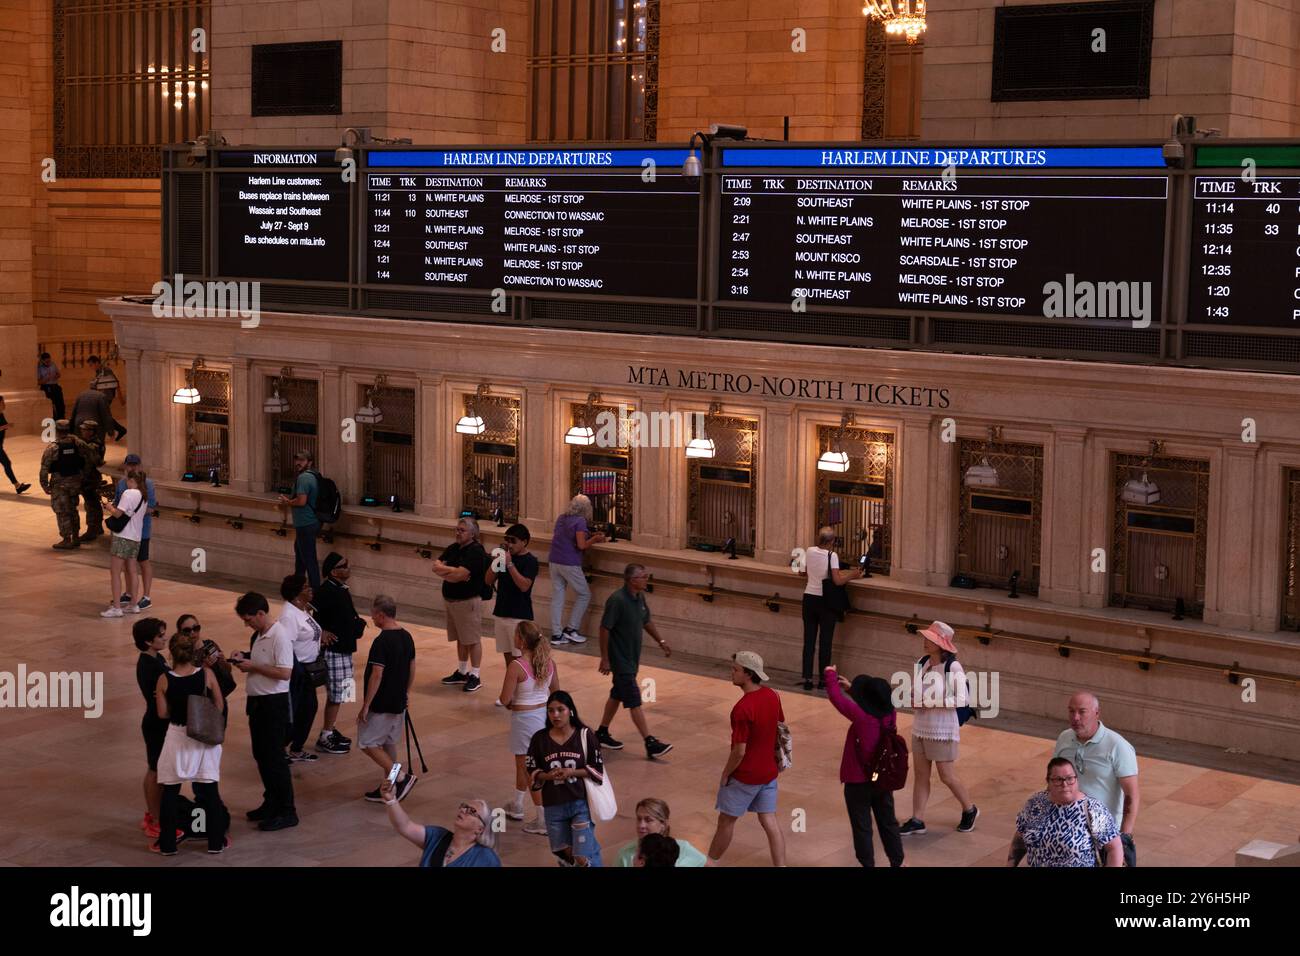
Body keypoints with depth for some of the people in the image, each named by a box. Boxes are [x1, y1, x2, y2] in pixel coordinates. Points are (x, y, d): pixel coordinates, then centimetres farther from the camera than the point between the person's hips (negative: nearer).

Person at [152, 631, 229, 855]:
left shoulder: (164, 680, -10)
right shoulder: (206, 674, -10)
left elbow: (163, 713, -6)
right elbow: (219, 706, -3)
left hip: (177, 738, 0)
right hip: (204, 737, 0)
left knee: (170, 792, 11)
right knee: (209, 790, 10)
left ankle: (167, 844, 14)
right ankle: (216, 841, 15)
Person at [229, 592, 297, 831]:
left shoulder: (280, 637, -19)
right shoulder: (259, 635, 10)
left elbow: (284, 672, -26)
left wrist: (253, 667, -19)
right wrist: (244, 659, 3)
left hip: (274, 703, -9)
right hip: (257, 701, 9)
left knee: (274, 758, -4)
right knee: (261, 756, 16)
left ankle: (287, 812, 3)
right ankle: (271, 803, 28)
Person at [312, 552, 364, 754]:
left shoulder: (342, 589, 10)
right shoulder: (326, 591, -20)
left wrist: (357, 623, 6)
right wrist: (321, 632, -21)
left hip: (344, 648, 10)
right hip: (333, 649, -10)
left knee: (337, 694, 18)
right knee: (336, 694, -5)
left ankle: (331, 730, 31)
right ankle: (325, 738, 4)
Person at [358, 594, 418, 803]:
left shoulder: (381, 641, -21)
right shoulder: (406, 637, 4)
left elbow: (376, 675, -23)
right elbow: (412, 667, 14)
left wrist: (366, 705, -19)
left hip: (381, 705, -9)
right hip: (399, 703, 9)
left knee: (367, 743, 0)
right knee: (389, 743, 17)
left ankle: (402, 777, -8)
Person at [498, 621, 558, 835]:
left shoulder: (516, 667, -23)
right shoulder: (549, 663, -4)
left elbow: (504, 700, -19)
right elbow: (555, 692, 6)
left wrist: (511, 702, 3)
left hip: (524, 719, -7)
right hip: (544, 714, 7)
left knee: (530, 770, 5)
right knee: (522, 764, 27)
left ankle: (544, 819, 7)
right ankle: (517, 807, 42)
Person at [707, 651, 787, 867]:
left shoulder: (742, 709, -27)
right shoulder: (772, 696, -3)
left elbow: (739, 751, -23)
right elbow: (780, 729, 10)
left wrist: (725, 774, -8)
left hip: (745, 775, -7)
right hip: (769, 772, 7)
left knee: (726, 820, 12)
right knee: (769, 820, 10)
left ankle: (711, 862, 28)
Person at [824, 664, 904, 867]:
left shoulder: (861, 716, -27)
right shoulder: (891, 714, -10)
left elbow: (836, 697, -16)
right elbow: (876, 701, 12)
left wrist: (831, 675, 1)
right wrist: (851, 688, 18)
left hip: (858, 782, -6)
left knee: (862, 827, 10)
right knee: (888, 822, 20)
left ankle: (868, 864, 19)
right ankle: (897, 862, 30)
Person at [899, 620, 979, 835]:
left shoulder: (952, 667, -18)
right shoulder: (922, 663, 2)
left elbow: (962, 700, -20)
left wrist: (933, 702, -23)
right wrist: (914, 699, -7)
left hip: (942, 729, -6)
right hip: (921, 726, 6)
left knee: (946, 776, 5)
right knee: (920, 774, 9)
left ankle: (969, 810, 28)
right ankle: (917, 820, 16)